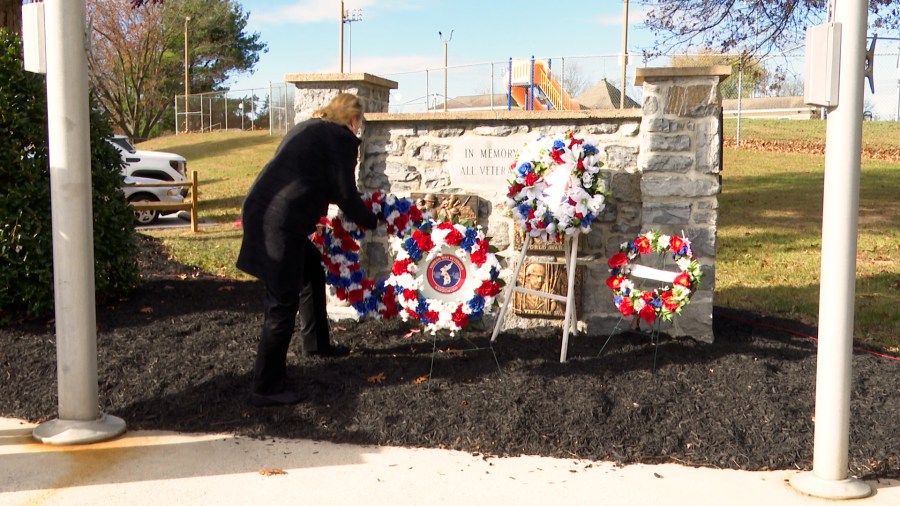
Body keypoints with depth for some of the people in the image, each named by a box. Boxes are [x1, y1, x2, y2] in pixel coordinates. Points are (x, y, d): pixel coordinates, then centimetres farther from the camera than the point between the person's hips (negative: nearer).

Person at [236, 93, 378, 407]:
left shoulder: (307, 129, 23)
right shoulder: (341, 138, -2)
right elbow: (346, 194, -3)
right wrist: (370, 222, 15)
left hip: (261, 210, 10)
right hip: (281, 221, -9)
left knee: (312, 272, 26)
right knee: (283, 303, -3)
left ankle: (315, 343, 42)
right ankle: (266, 388, 2)